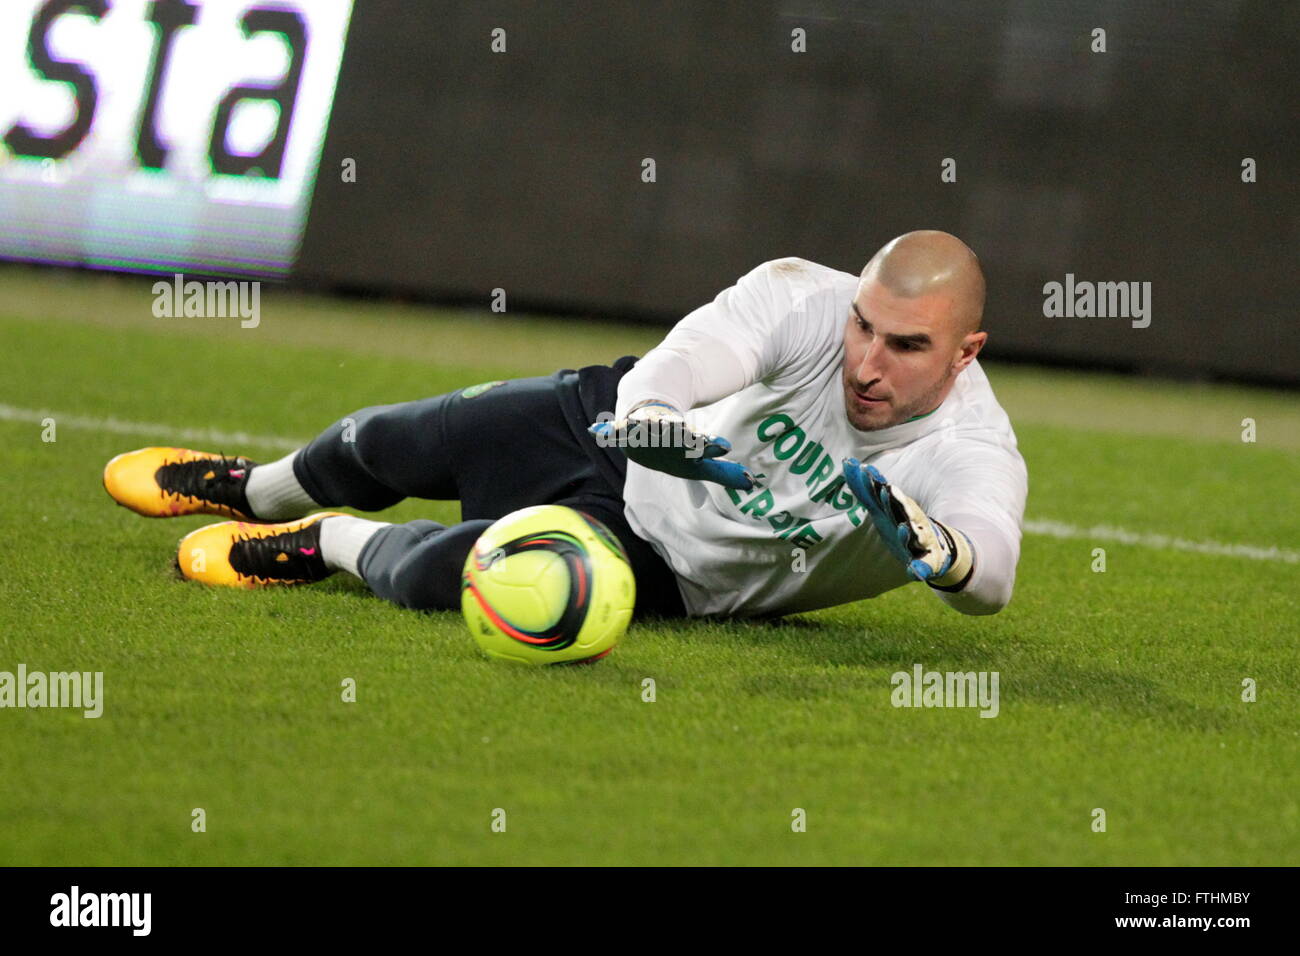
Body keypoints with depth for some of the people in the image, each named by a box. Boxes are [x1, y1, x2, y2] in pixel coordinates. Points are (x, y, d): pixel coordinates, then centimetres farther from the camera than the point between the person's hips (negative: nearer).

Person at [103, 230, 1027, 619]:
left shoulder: (969, 453, -32)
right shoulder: (805, 299, -26)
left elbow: (991, 576, -50)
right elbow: (657, 379, -33)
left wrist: (932, 546, -72)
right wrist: (659, 421, -56)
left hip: (667, 568, -2)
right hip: (616, 430, 3)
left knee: (442, 572, -26)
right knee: (385, 447, 19)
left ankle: (334, 545, 10)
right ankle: (252, 491, 55)